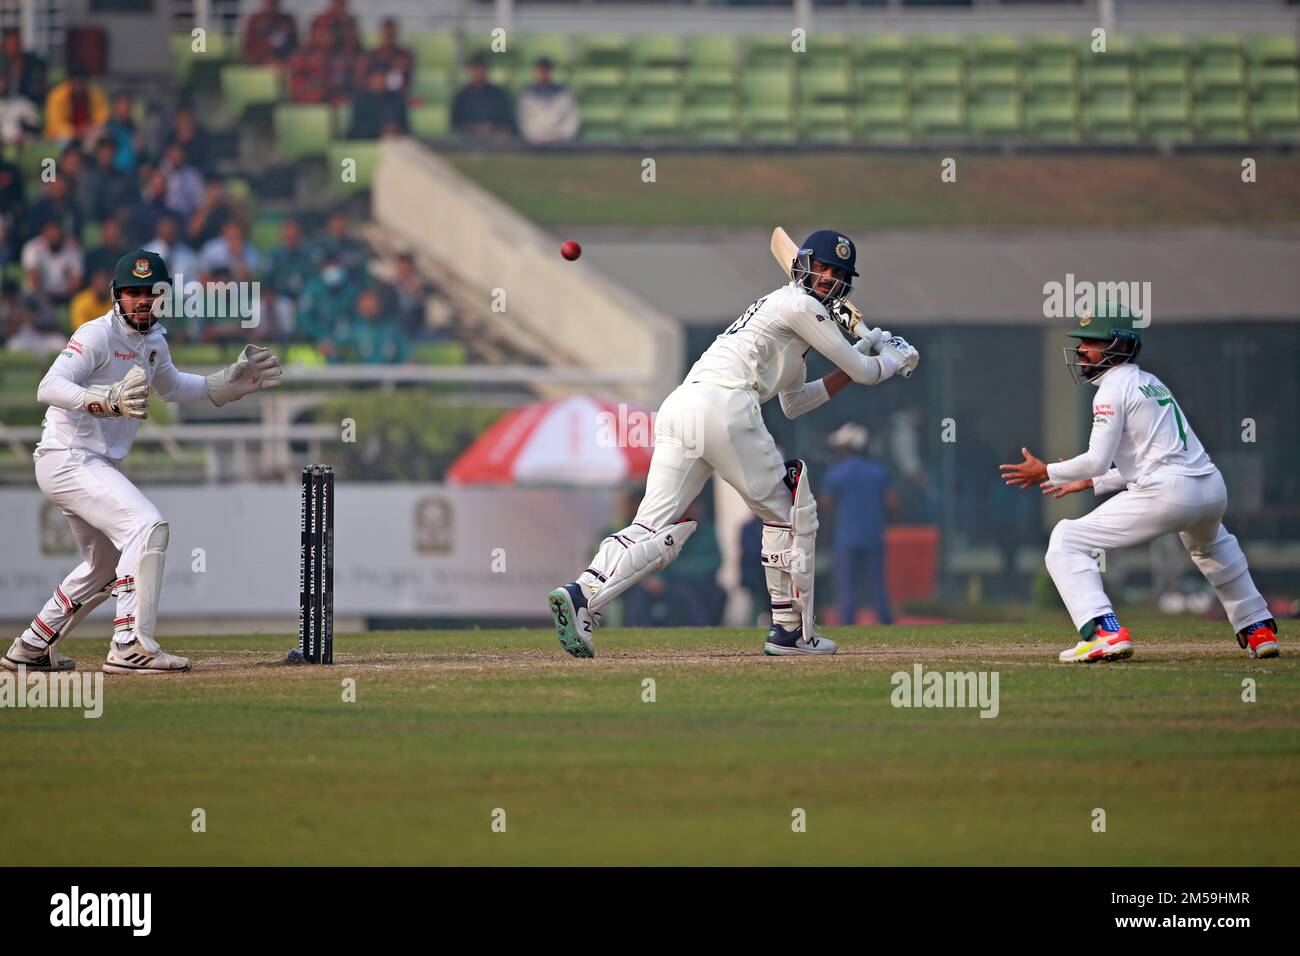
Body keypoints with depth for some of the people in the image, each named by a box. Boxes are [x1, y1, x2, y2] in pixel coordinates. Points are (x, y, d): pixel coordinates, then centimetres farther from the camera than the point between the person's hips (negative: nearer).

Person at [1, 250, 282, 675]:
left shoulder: (154, 342, 11)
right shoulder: (98, 334, -17)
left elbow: (171, 386, 32)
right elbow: (48, 388, -30)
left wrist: (231, 383, 20)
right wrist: (105, 400, -45)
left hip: (96, 465, 10)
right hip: (67, 460, -10)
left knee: (106, 567, 22)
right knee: (148, 526, -25)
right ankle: (131, 646, -29)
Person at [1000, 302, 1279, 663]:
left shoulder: (1114, 387, -2)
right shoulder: (1151, 383, 24)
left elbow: (1097, 460, -10)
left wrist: (1046, 472, 2)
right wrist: (1089, 483, 32)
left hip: (1166, 494, -9)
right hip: (1213, 490, 9)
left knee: (1066, 542, -4)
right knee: (1210, 543, 43)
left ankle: (1105, 633, -20)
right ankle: (1257, 630, 41)